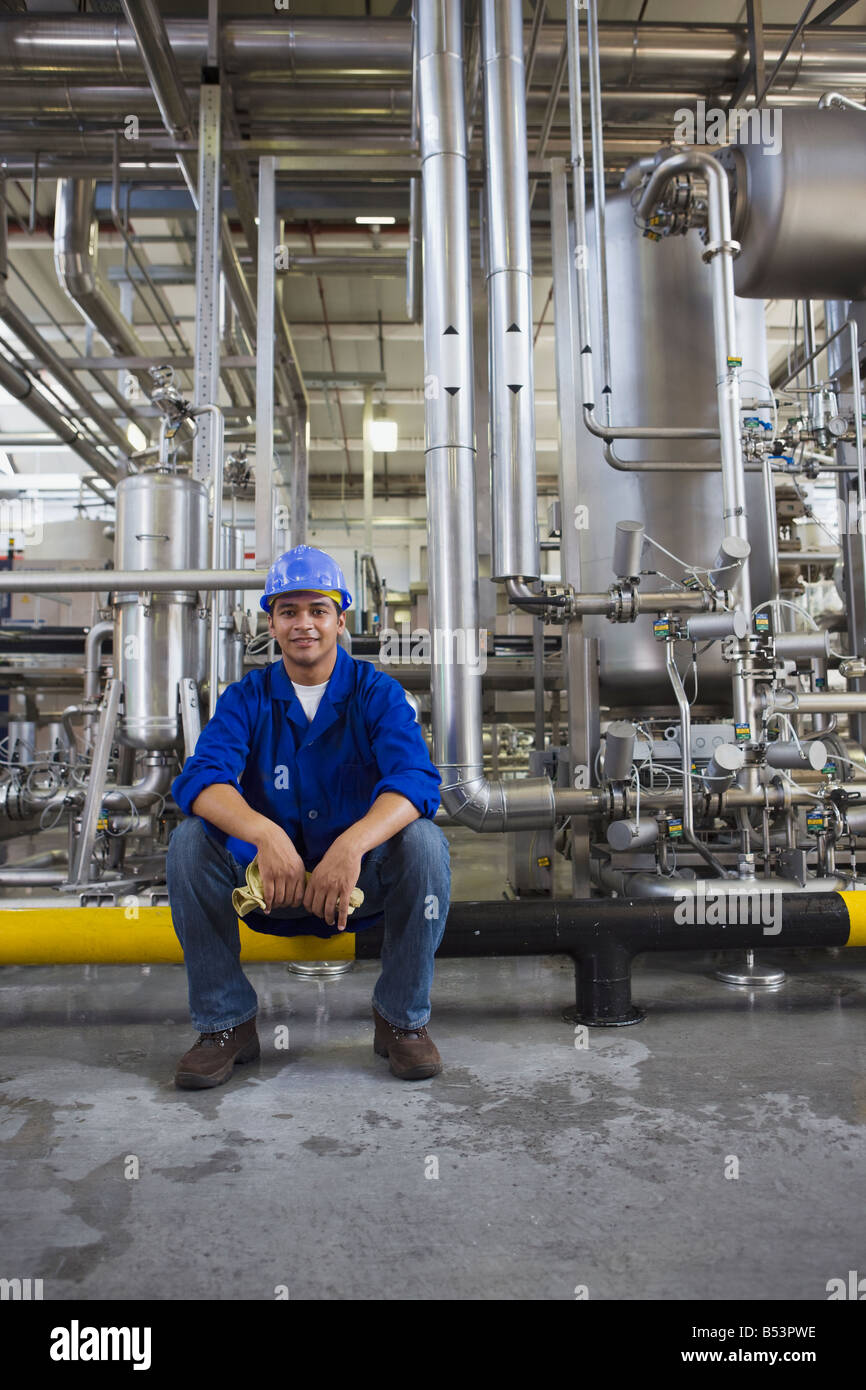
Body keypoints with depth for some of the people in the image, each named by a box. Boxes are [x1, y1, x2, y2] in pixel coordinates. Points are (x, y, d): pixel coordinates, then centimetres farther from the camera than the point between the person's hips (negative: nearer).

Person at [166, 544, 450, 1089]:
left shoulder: (377, 693, -5)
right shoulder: (246, 698, 0)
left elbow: (416, 778, -23)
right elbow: (200, 778, -18)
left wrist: (352, 845, -42)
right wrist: (265, 833, -39)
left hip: (363, 881, -1)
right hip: (270, 882, 2)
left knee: (423, 839, -29)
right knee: (190, 840, -22)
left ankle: (403, 1019, -8)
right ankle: (226, 1023, -7)